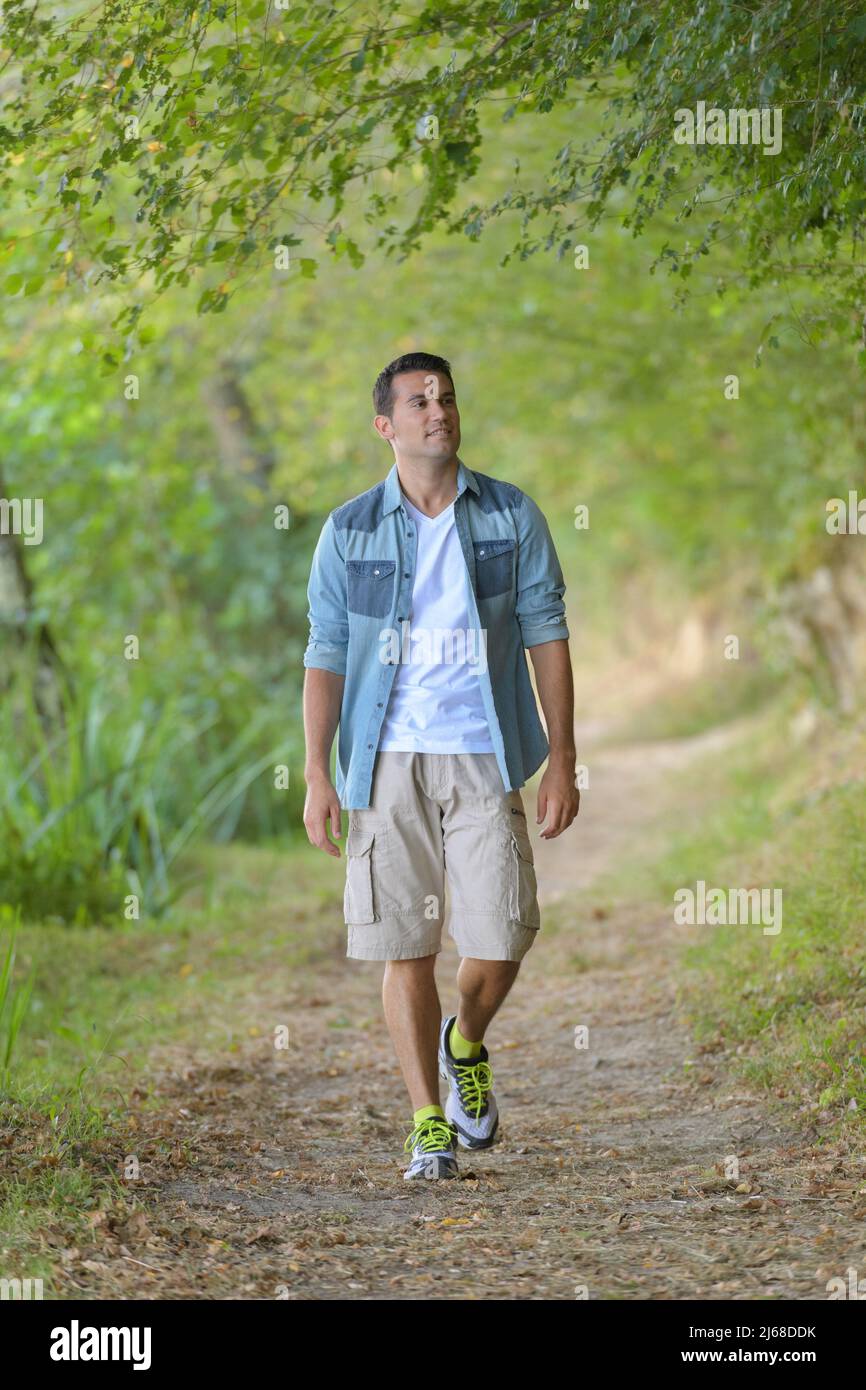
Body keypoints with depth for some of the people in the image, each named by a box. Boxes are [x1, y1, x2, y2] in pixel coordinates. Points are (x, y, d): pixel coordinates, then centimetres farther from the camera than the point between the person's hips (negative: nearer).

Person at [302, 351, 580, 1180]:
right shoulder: (348, 532, 3)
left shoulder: (512, 517, 4)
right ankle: (429, 1127, 10)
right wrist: (317, 776, -4)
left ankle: (467, 1047, 28)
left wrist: (562, 761, -2)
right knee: (405, 946, -1)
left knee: (500, 939, -5)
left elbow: (546, 636, 4)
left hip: (483, 757, 0)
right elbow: (326, 656, 4)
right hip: (389, 761, 0)